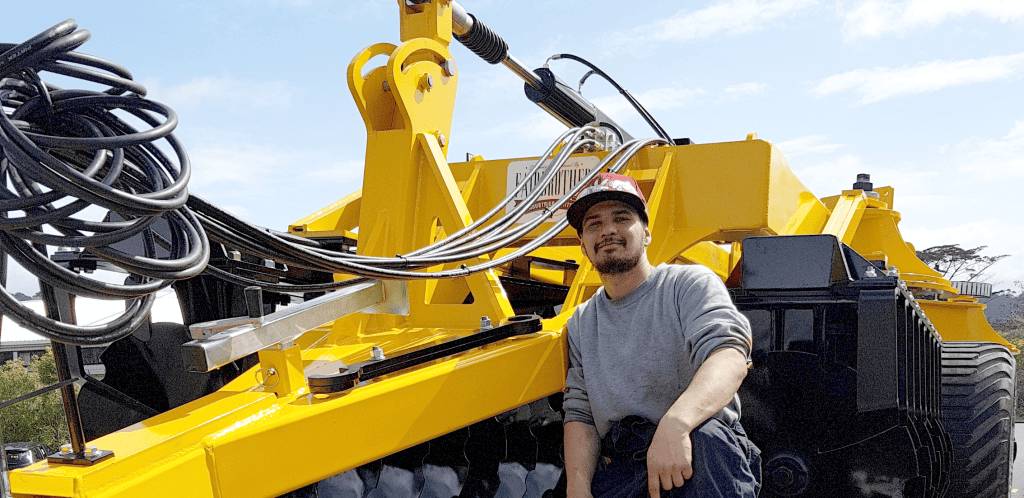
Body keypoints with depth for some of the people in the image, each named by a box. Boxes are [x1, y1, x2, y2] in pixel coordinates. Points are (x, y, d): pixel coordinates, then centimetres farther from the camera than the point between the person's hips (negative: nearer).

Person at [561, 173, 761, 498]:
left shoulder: (691, 284, 1)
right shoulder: (580, 325, 17)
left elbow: (729, 356, -18)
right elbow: (579, 413, 14)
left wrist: (675, 424, -38)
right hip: (619, 469, 4)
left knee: (706, 438, -37)